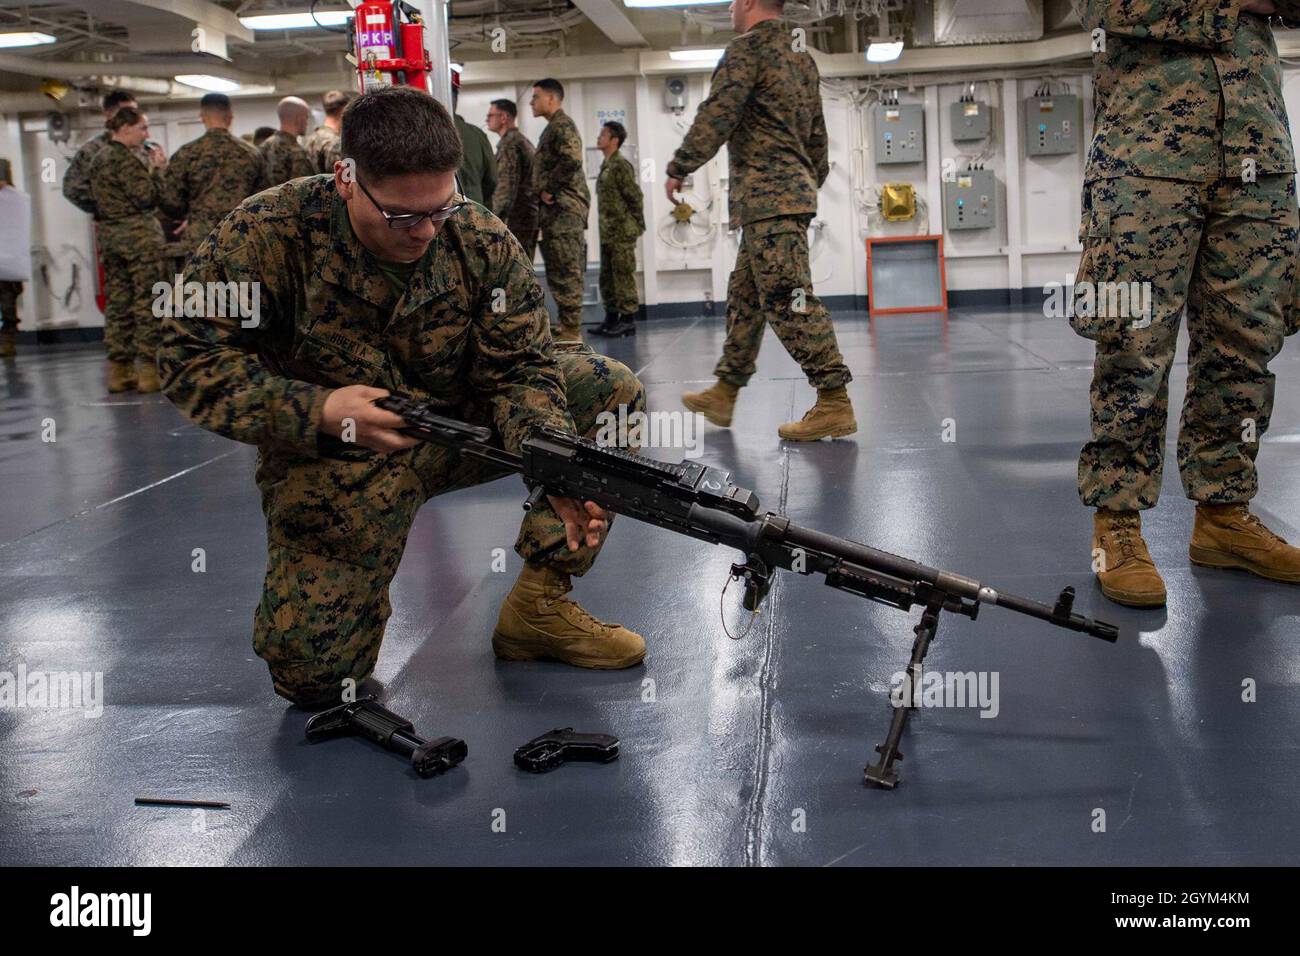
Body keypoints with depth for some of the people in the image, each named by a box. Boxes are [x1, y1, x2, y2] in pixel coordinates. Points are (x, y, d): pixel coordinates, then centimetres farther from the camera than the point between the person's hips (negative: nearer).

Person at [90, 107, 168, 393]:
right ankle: (148, 368, -5)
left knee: (117, 302, 9)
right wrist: (156, 169, -7)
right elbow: (147, 198, -17)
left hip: (108, 235, 9)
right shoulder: (126, 159, -12)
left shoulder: (99, 159, 15)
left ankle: (118, 370, 12)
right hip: (139, 235, -9)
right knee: (147, 302, -4)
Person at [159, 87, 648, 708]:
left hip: (462, 422, 3)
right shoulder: (269, 234, -21)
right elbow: (189, 356, -17)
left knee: (613, 391, -11)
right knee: (312, 675, -13)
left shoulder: (484, 243, -12)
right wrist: (316, 411, -32)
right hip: (334, 459, -3)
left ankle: (539, 603, -5)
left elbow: (521, 369, -12)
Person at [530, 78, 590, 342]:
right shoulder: (553, 127, 22)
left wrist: (546, 189, -15)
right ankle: (567, 327, 17)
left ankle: (571, 331, -9)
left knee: (566, 273, -10)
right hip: (556, 211, 10)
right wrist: (542, 190, 11)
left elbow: (571, 161, -23)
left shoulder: (562, 125, -8)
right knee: (559, 272, 12)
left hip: (563, 210, -10)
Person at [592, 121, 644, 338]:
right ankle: (611, 318, 17)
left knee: (623, 275, -6)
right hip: (607, 232, 9)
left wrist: (636, 226, -10)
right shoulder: (606, 166, 16)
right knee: (607, 277, 11)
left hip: (622, 232, -9)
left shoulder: (621, 165, -11)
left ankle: (628, 320, -3)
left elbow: (634, 196, -13)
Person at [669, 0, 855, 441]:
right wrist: (812, 182, 30)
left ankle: (835, 404, -16)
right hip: (794, 188, 10)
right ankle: (725, 392, 21)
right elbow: (817, 133, 25)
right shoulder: (800, 58, 22)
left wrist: (678, 168, -6)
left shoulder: (748, 47, -6)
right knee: (744, 295, 15)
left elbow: (717, 115, -14)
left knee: (787, 299, -13)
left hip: (765, 193, -10)